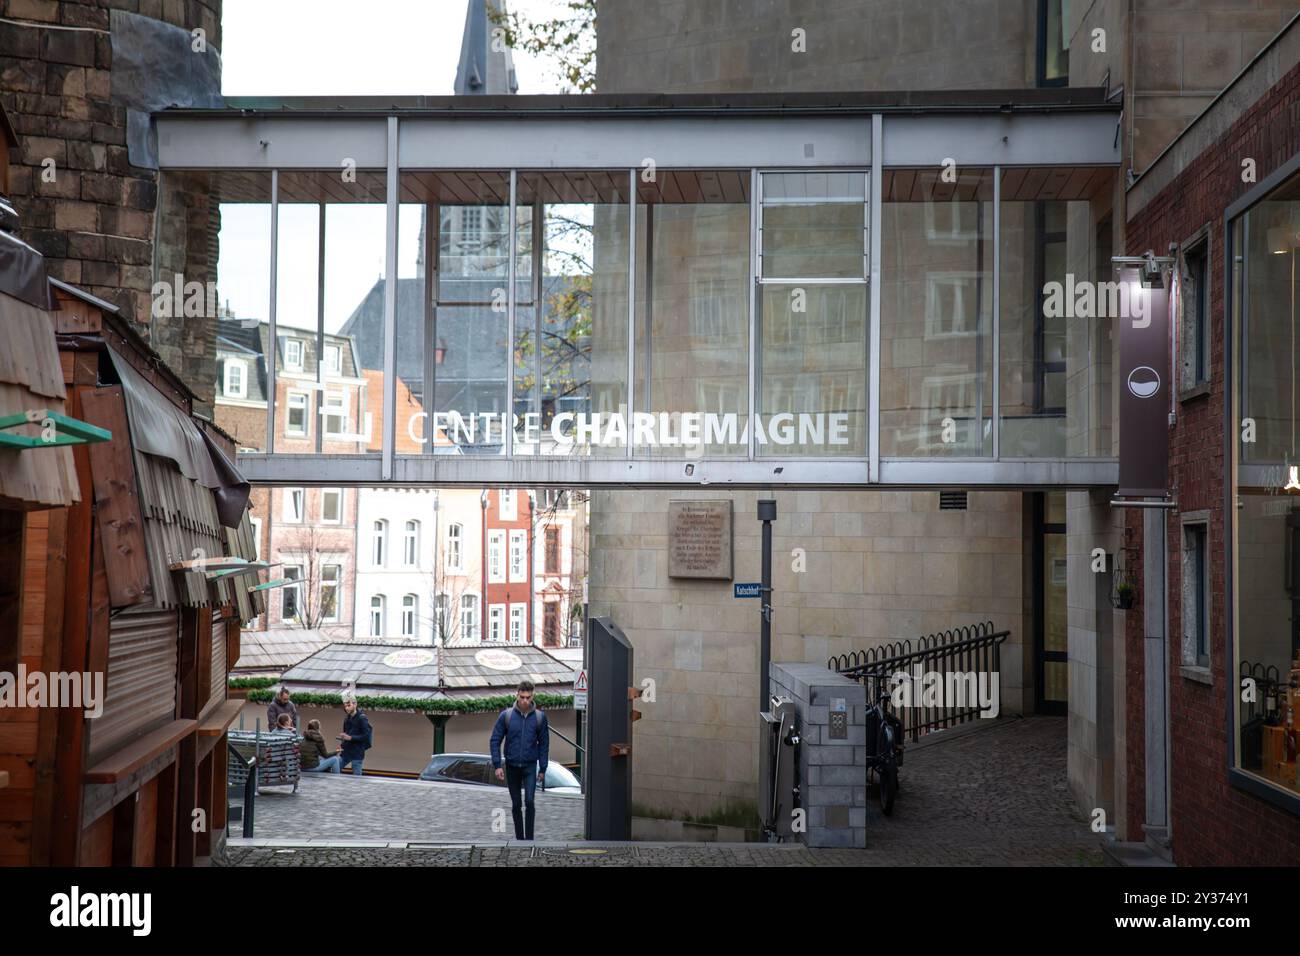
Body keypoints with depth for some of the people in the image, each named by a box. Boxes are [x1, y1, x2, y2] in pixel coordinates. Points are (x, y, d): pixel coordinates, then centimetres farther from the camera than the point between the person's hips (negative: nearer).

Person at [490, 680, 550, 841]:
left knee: (529, 801, -14)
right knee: (516, 804, 8)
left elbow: (544, 744, 4)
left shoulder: (540, 717, -3)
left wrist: (542, 769, 3)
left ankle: (529, 837, -8)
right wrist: (497, 765, -8)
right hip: (512, 766, 1)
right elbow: (495, 740, -1)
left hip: (530, 767, -1)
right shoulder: (506, 716, -5)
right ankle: (519, 837, 19)